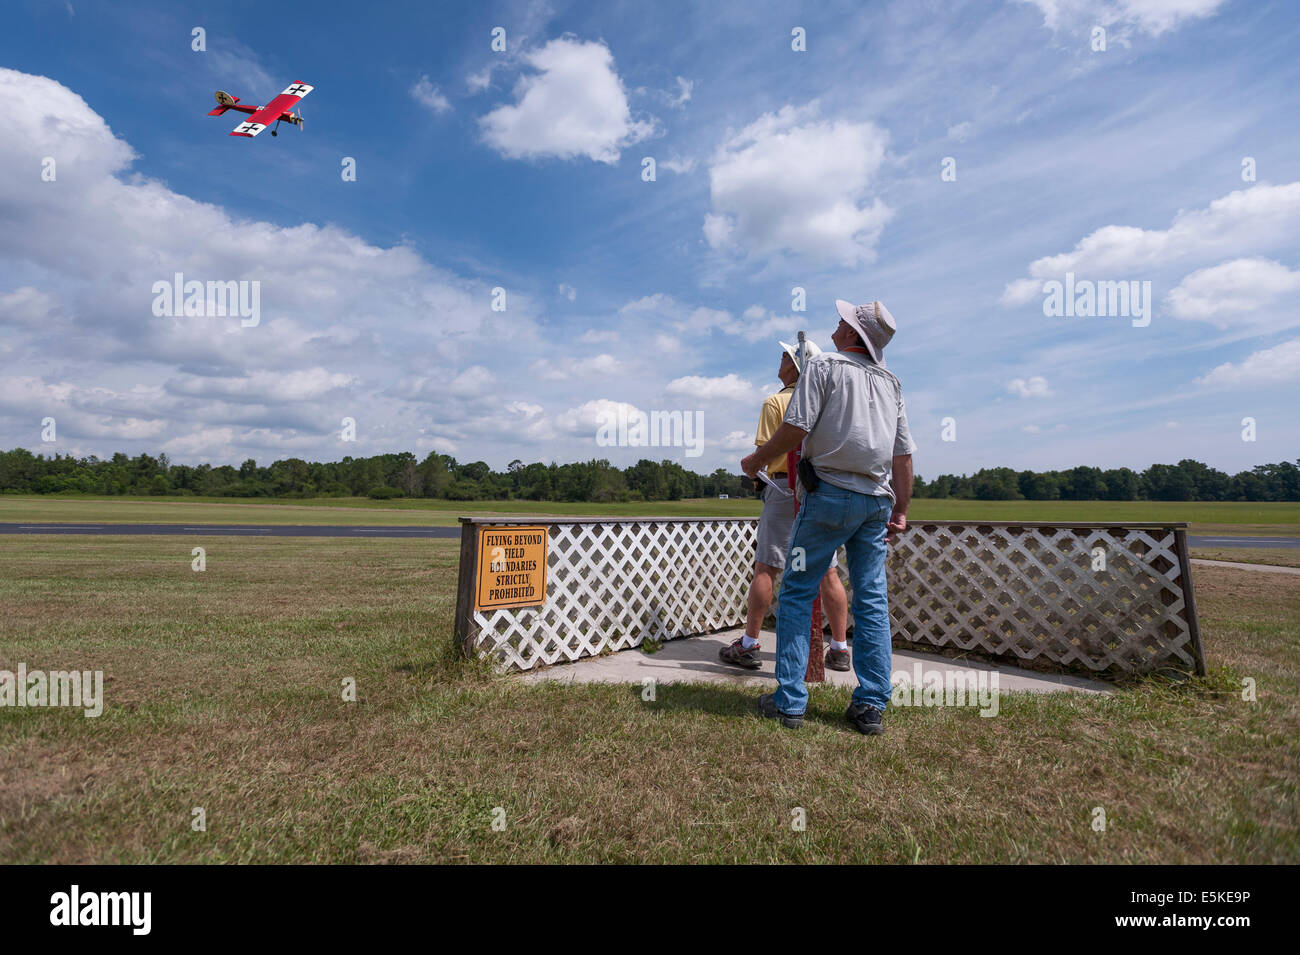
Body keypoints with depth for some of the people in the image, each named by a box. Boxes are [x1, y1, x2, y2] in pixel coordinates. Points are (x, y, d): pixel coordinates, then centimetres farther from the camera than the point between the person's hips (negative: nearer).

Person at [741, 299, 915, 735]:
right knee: (872, 598, 7)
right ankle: (871, 706, 10)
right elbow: (904, 454, 15)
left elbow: (796, 429, -10)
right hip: (877, 499, 6)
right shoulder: (891, 382, 18)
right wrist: (901, 510, 19)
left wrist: (756, 459, 4)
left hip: (830, 490, -6)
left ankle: (790, 701, 2)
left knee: (797, 591, 1)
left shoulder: (823, 365, 0)